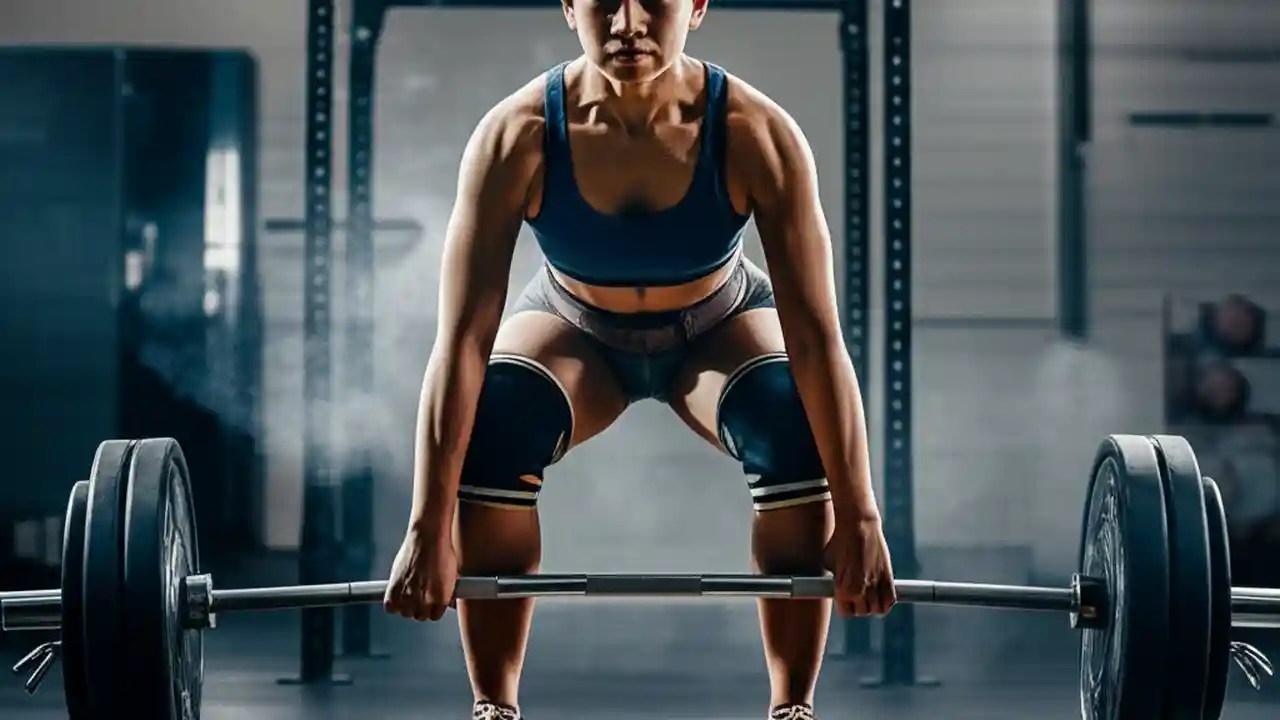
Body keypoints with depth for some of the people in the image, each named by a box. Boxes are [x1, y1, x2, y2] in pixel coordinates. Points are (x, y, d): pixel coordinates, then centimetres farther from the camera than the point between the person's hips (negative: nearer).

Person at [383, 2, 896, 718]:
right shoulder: (518, 136, -33)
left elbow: (817, 338, -32)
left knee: (802, 435, -30)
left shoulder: (758, 134, -33)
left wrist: (859, 518, -36)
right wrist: (429, 530, -38)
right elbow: (463, 339, -34)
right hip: (575, 328, 0)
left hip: (719, 328, 0)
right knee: (489, 429, -31)